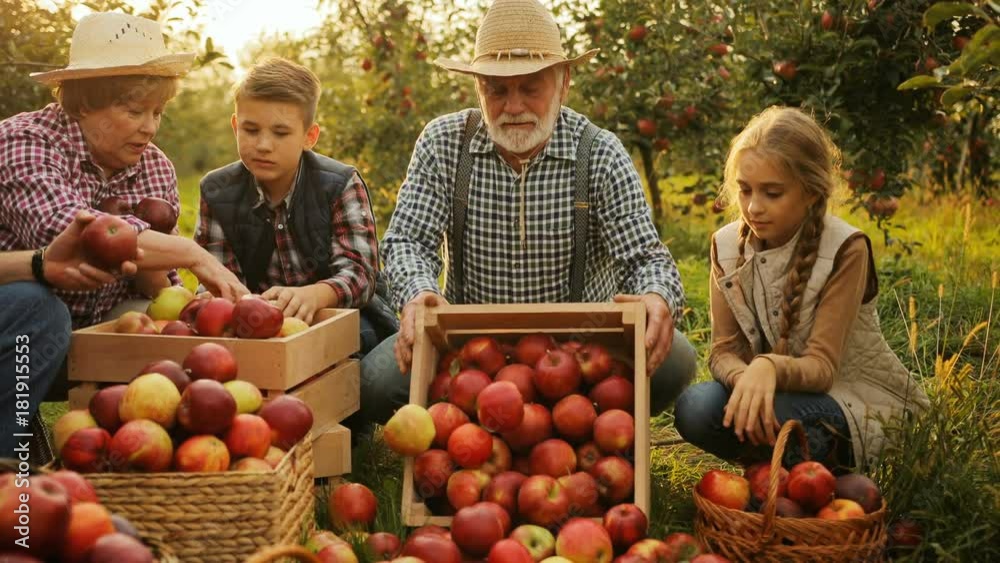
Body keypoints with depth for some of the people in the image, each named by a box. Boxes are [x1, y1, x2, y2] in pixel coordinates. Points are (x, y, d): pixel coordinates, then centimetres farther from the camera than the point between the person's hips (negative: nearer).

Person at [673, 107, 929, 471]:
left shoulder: (844, 250, -17)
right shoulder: (727, 245, -3)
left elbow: (821, 366, -22)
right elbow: (724, 350, -8)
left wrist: (770, 368, -45)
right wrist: (744, 377, -33)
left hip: (861, 405, -4)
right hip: (779, 391, 4)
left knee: (775, 413, -36)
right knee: (695, 407, -27)